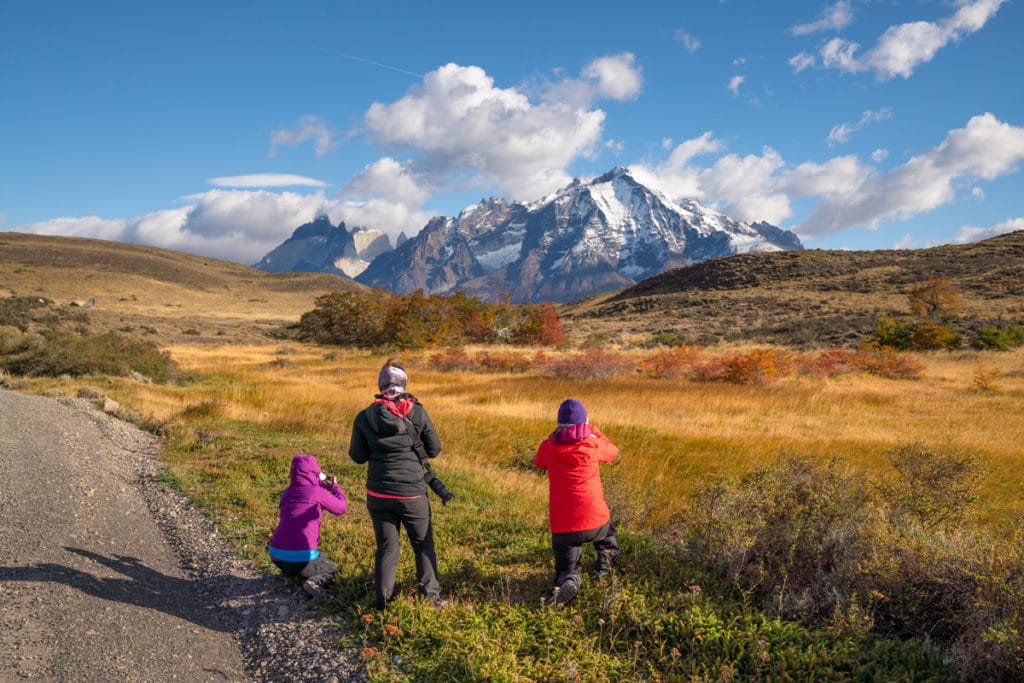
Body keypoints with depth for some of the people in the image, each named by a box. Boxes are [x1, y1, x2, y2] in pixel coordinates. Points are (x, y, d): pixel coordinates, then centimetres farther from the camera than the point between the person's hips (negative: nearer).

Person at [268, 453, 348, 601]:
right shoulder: (318, 492, -6)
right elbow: (342, 508, 7)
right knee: (331, 568, 20)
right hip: (302, 557, -7)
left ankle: (289, 571, 13)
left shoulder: (287, 493, 12)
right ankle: (316, 582, -10)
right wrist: (335, 486, 22)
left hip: (276, 555, 7)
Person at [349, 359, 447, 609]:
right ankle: (430, 596, 20)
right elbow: (434, 449, -1)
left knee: (386, 547, 14)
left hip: (378, 494, 1)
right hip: (412, 493, -1)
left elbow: (357, 456, 1)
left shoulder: (365, 417, -7)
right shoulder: (417, 413, -10)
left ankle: (384, 600, 19)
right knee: (423, 545, 16)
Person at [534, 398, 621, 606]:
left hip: (561, 528, 0)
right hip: (594, 522, 0)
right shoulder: (593, 444, -7)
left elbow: (539, 462, 21)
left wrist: (555, 434, 24)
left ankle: (568, 581, -18)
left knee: (566, 572, 14)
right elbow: (613, 452, 16)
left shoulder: (548, 447, -3)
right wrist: (592, 430, 24)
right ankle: (605, 564, 16)